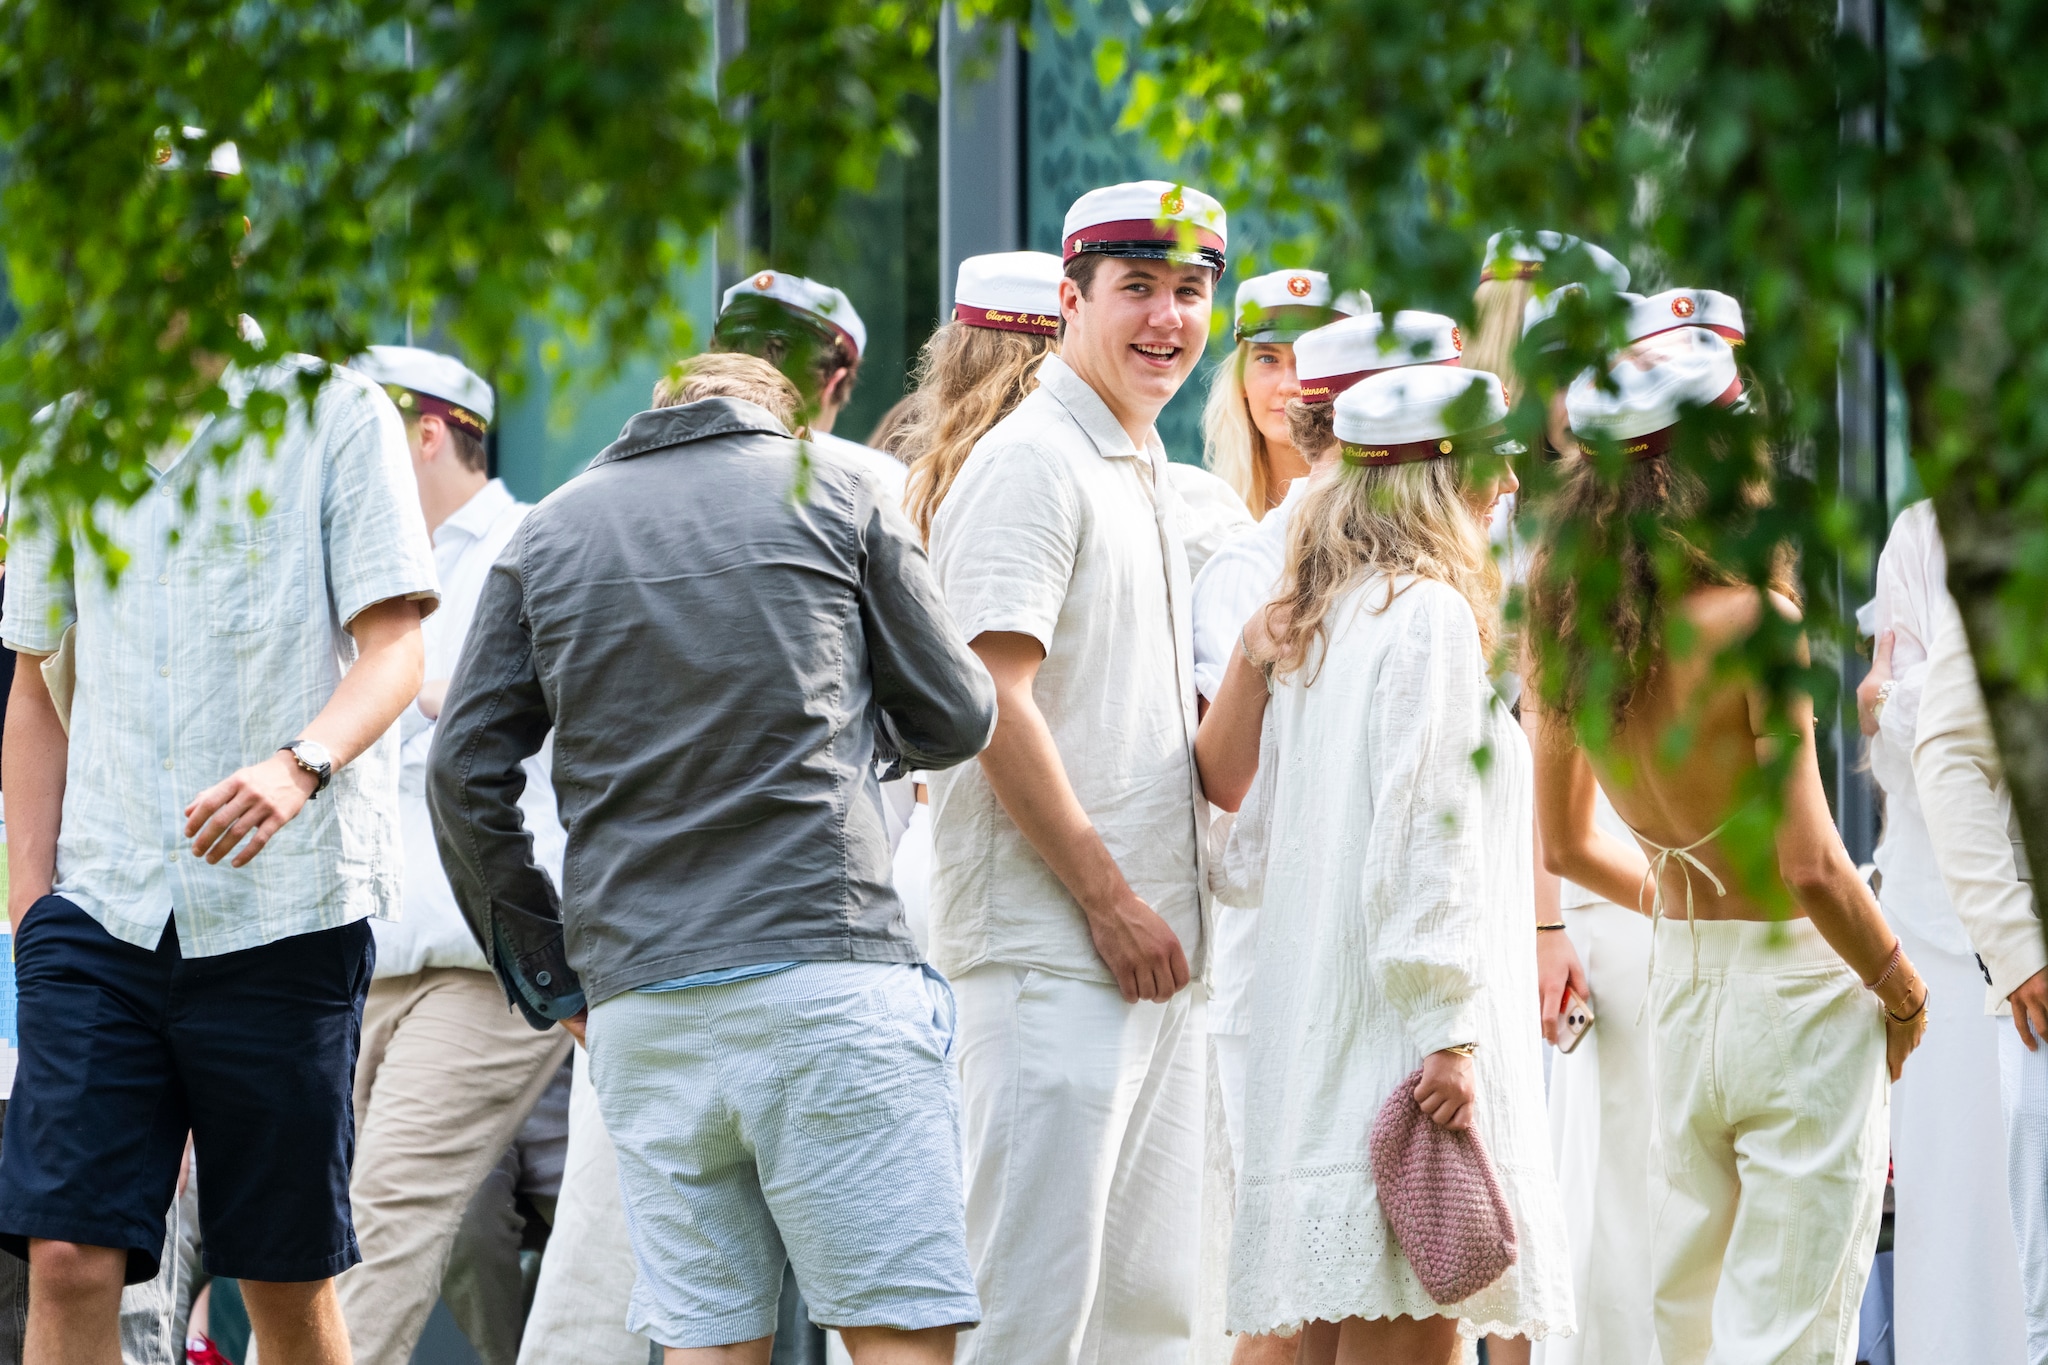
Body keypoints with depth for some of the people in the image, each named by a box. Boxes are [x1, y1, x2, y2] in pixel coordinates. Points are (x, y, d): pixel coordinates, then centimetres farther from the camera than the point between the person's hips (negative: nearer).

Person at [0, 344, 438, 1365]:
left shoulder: (336, 412, 1)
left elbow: (395, 648, -6)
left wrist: (298, 766, -27)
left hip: (284, 909, -3)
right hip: (100, 909, 3)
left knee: (285, 1279, 4)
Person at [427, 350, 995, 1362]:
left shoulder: (551, 531, 15)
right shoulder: (836, 492, 7)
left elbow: (465, 774, 10)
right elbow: (956, 718, 11)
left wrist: (549, 973, 16)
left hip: (638, 998, 4)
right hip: (823, 967, -3)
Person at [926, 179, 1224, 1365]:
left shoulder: (1152, 477, 20)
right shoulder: (1031, 464, -9)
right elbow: (997, 704, -17)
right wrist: (1108, 898, -18)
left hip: (1157, 944, 10)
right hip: (1052, 948, -10)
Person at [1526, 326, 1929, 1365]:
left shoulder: (1568, 626, 1)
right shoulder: (1753, 618, -19)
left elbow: (1565, 843, 14)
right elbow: (1810, 867, -20)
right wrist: (1901, 993, -5)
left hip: (1680, 992, 7)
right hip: (1795, 994, -7)